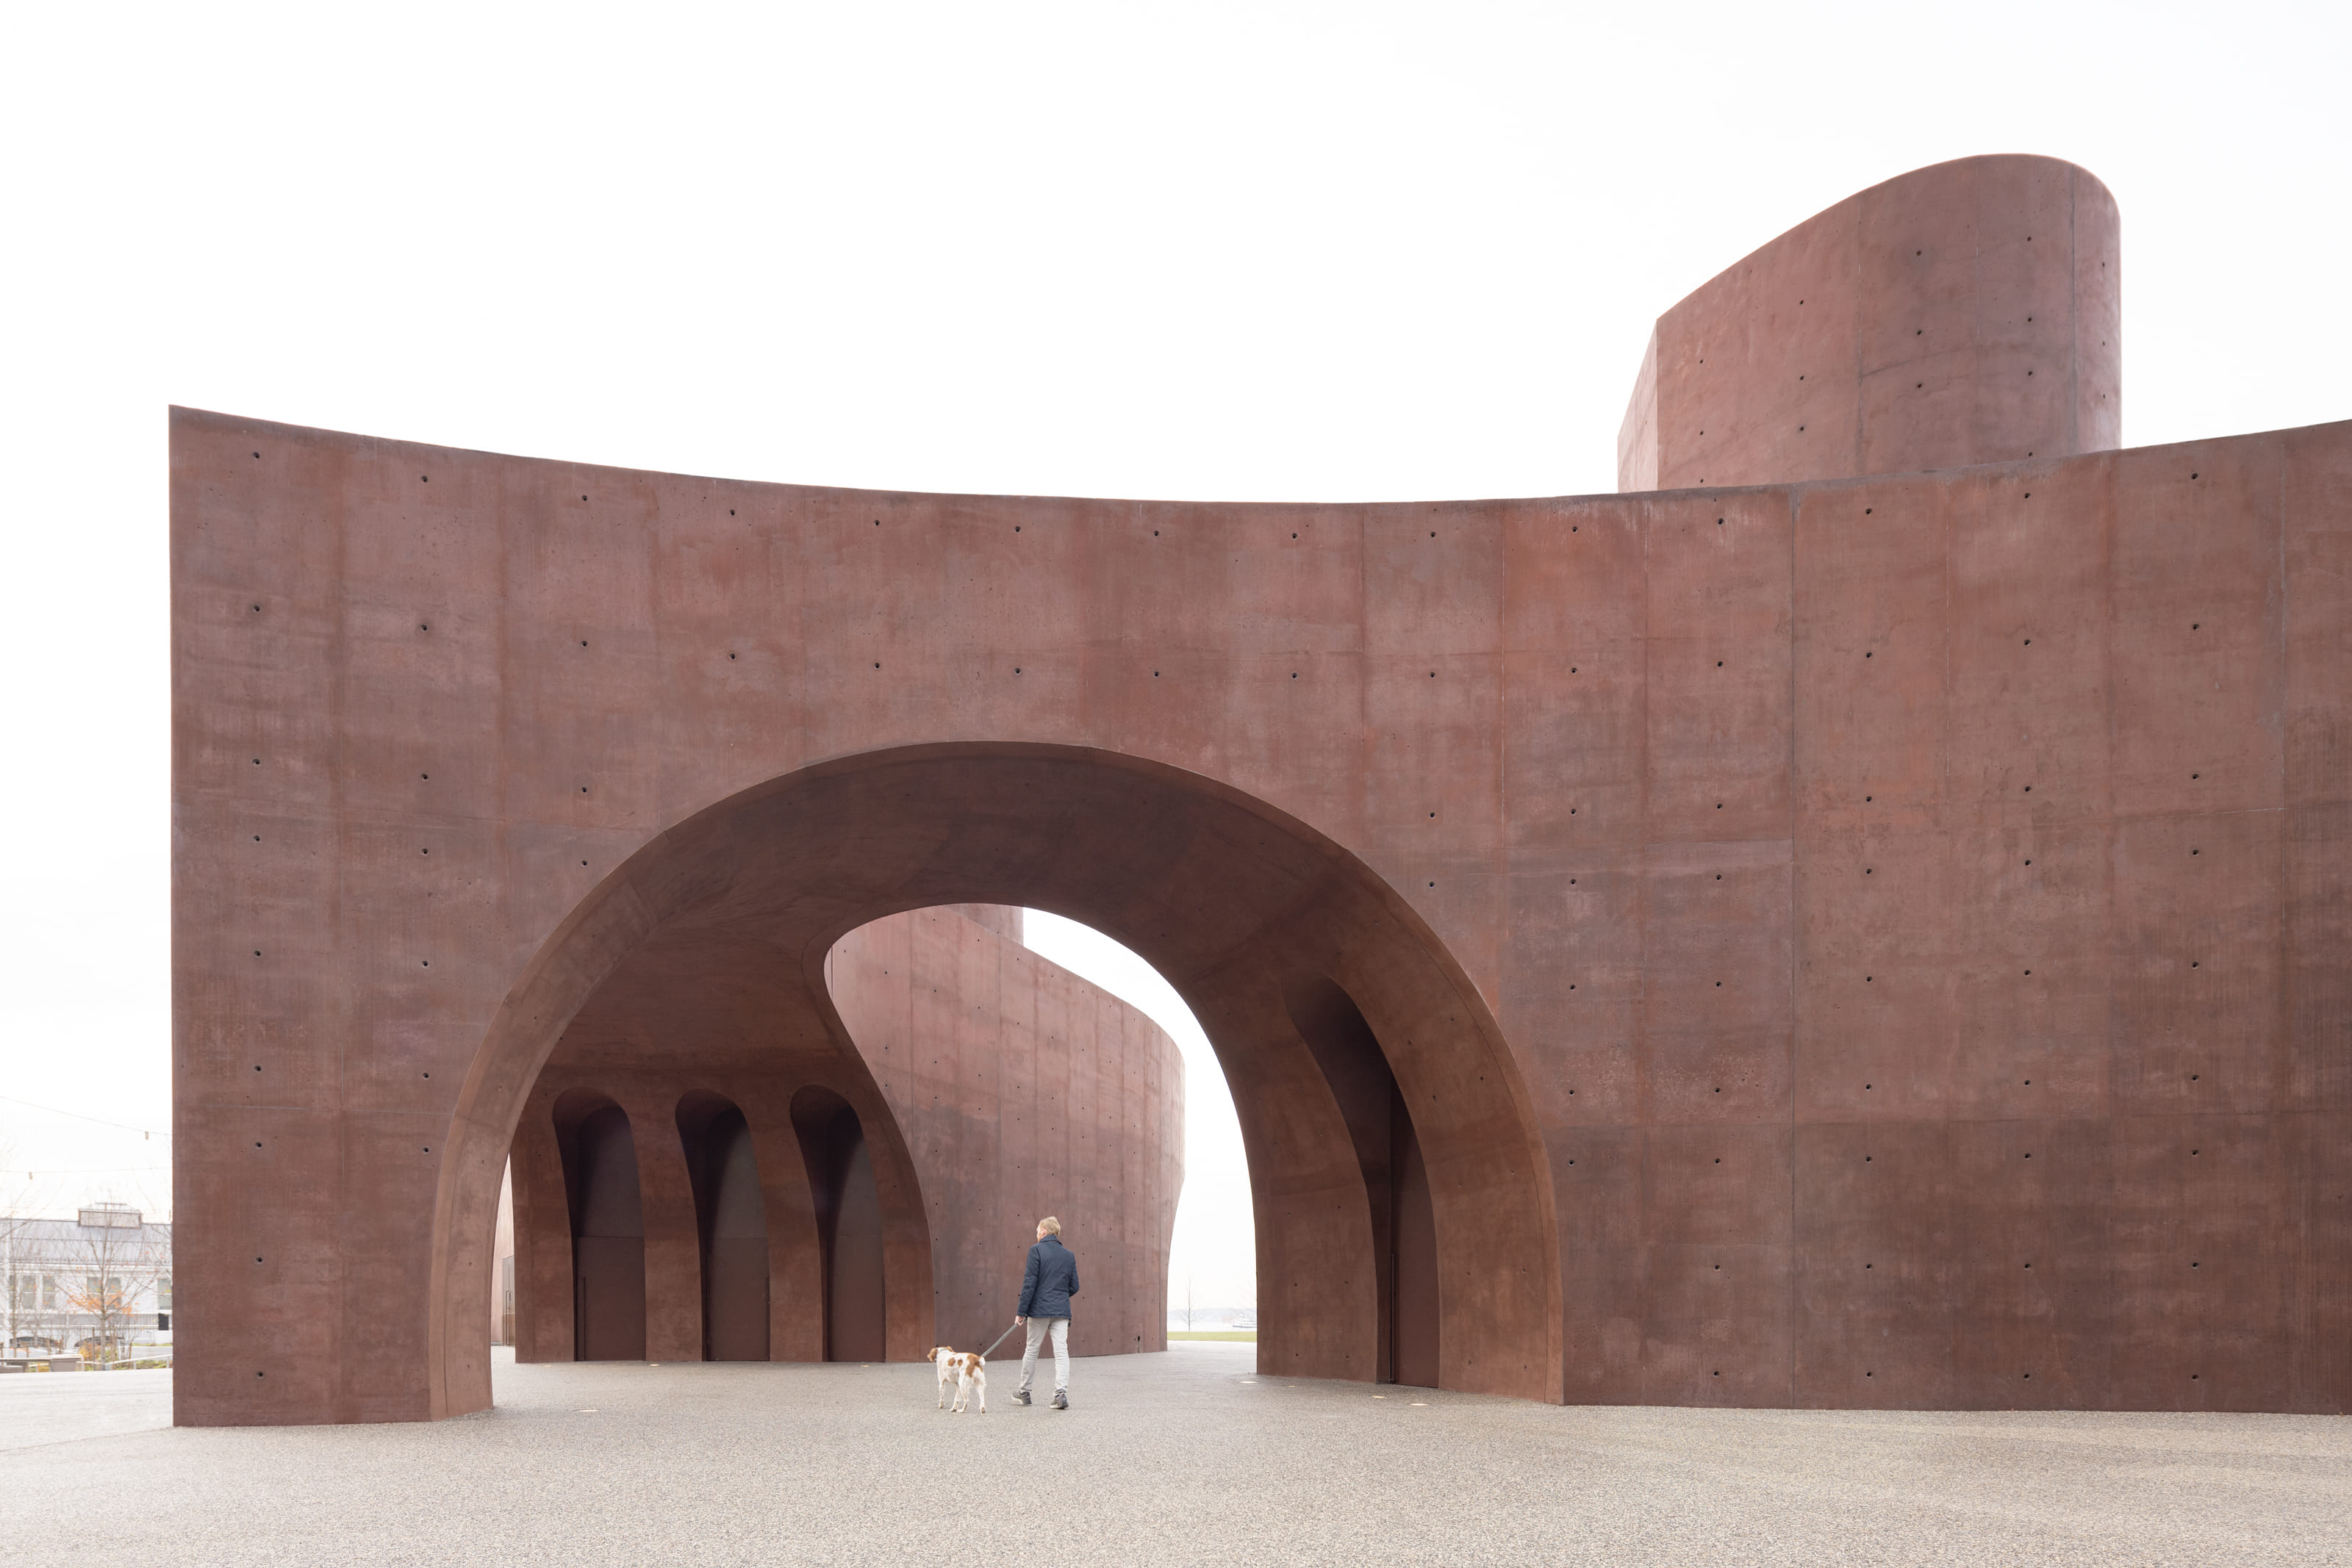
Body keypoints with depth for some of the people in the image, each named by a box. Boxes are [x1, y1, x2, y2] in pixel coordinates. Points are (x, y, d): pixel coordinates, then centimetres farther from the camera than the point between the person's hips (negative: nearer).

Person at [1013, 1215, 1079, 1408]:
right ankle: (1061, 1392, -15)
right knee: (1061, 1351, -1)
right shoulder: (1068, 1255, 9)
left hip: (1039, 1309, -3)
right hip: (1062, 1311, 3)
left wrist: (1021, 1311, -7)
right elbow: (1074, 1287, 12)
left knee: (1032, 1350, 8)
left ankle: (1024, 1392, 19)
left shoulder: (1036, 1251, -5)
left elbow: (1029, 1283, -10)